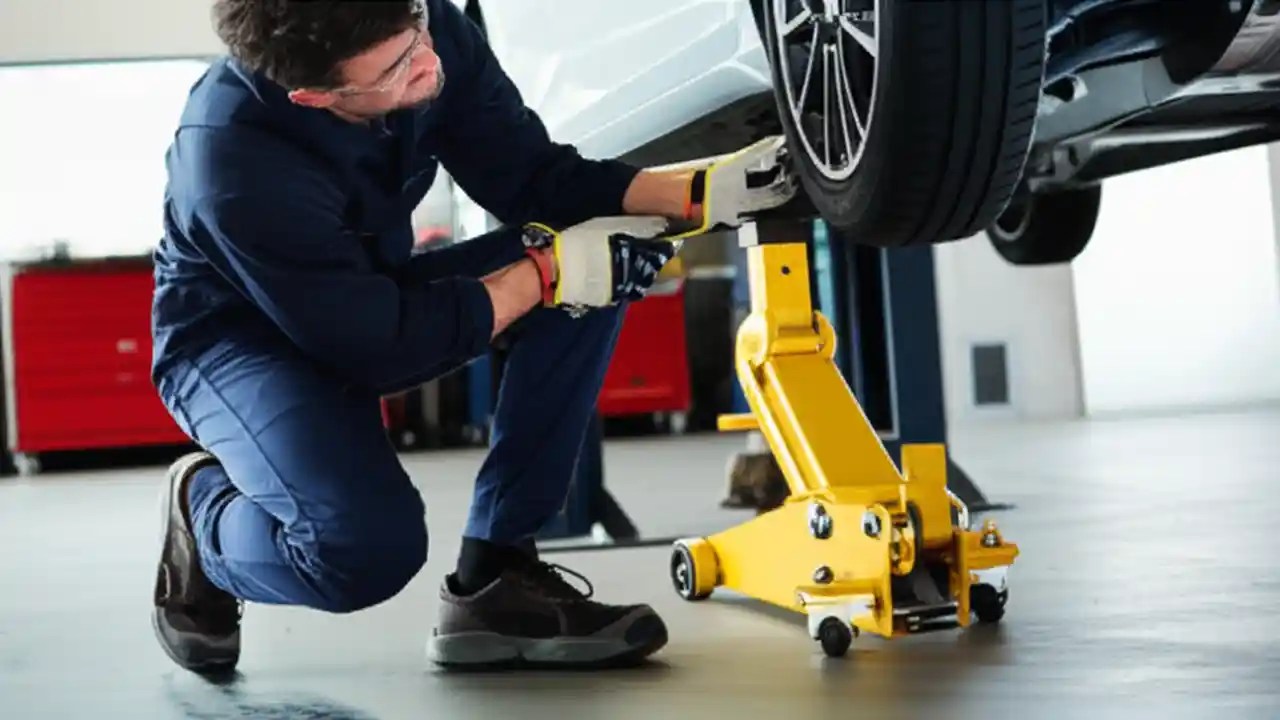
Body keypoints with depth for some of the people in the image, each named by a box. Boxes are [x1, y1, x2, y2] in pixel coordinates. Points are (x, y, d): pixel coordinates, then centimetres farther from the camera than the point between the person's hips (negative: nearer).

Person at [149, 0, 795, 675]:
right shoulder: (234, 164, -35)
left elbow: (534, 178, -8)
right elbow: (376, 344, -29)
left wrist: (700, 193, -20)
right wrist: (549, 272, -27)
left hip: (370, 295, 7)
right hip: (237, 338, -7)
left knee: (594, 260, -15)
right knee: (370, 547, -32)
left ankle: (495, 579, -11)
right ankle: (202, 515, 4)